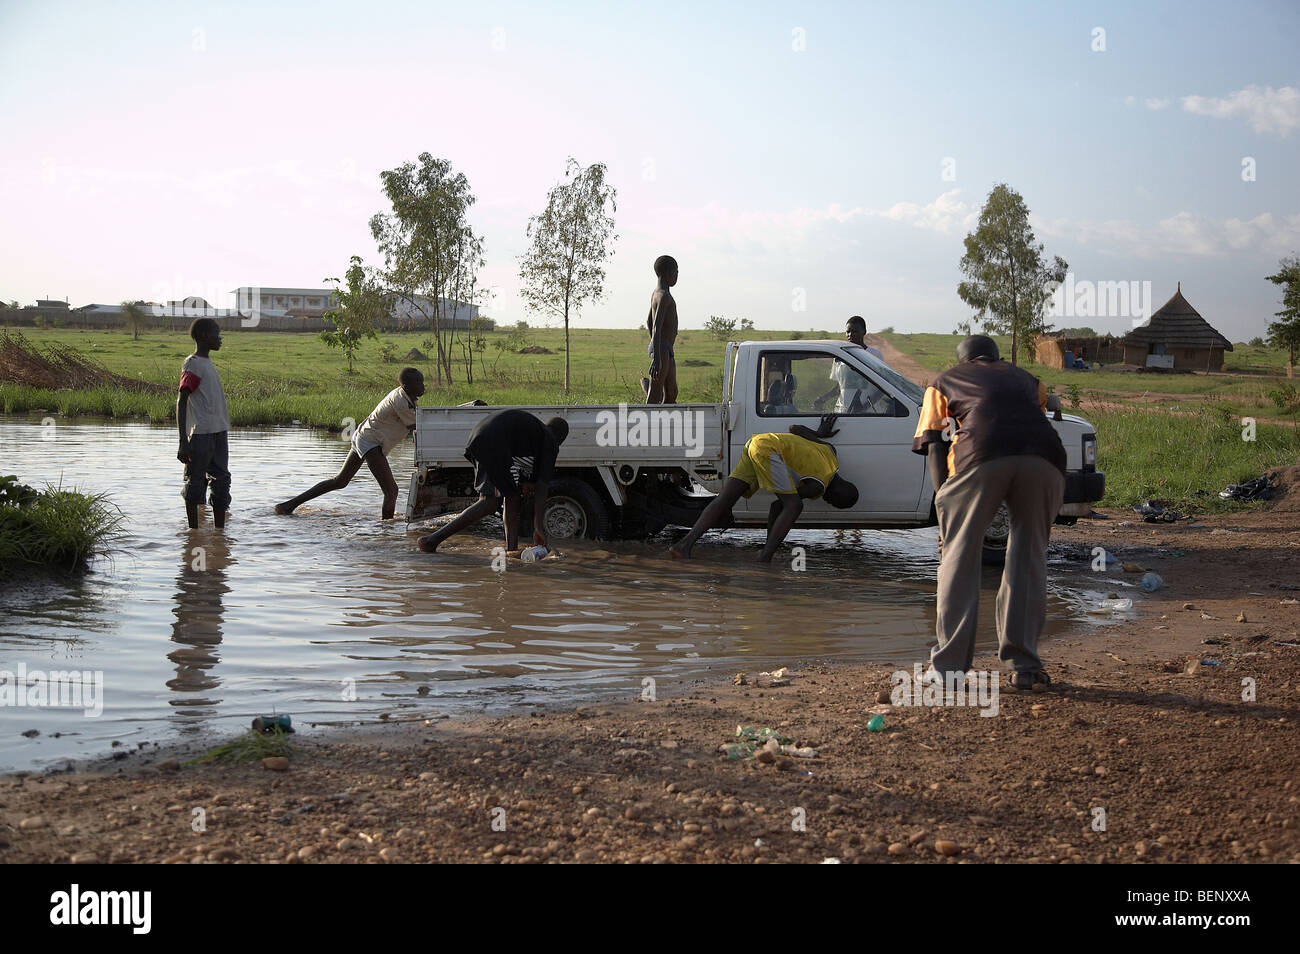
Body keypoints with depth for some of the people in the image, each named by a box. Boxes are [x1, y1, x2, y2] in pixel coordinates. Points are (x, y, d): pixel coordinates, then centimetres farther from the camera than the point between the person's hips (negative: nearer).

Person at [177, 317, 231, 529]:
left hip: (218, 432, 9)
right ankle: (194, 530, 7)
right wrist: (183, 442, -20)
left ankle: (220, 530, 15)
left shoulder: (208, 364, 17)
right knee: (196, 482, 0)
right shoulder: (193, 365, -11)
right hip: (201, 433, -9)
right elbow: (181, 402, -16)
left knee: (221, 480, 9)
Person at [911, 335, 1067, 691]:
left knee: (959, 556, 8)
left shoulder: (943, 383, 32)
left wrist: (944, 503, 15)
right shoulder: (1027, 379, 39)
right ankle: (1024, 664, 11)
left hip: (981, 458, -2)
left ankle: (949, 665, 5)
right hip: (1045, 459, 2)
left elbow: (934, 448, 20)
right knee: (1028, 558, 14)